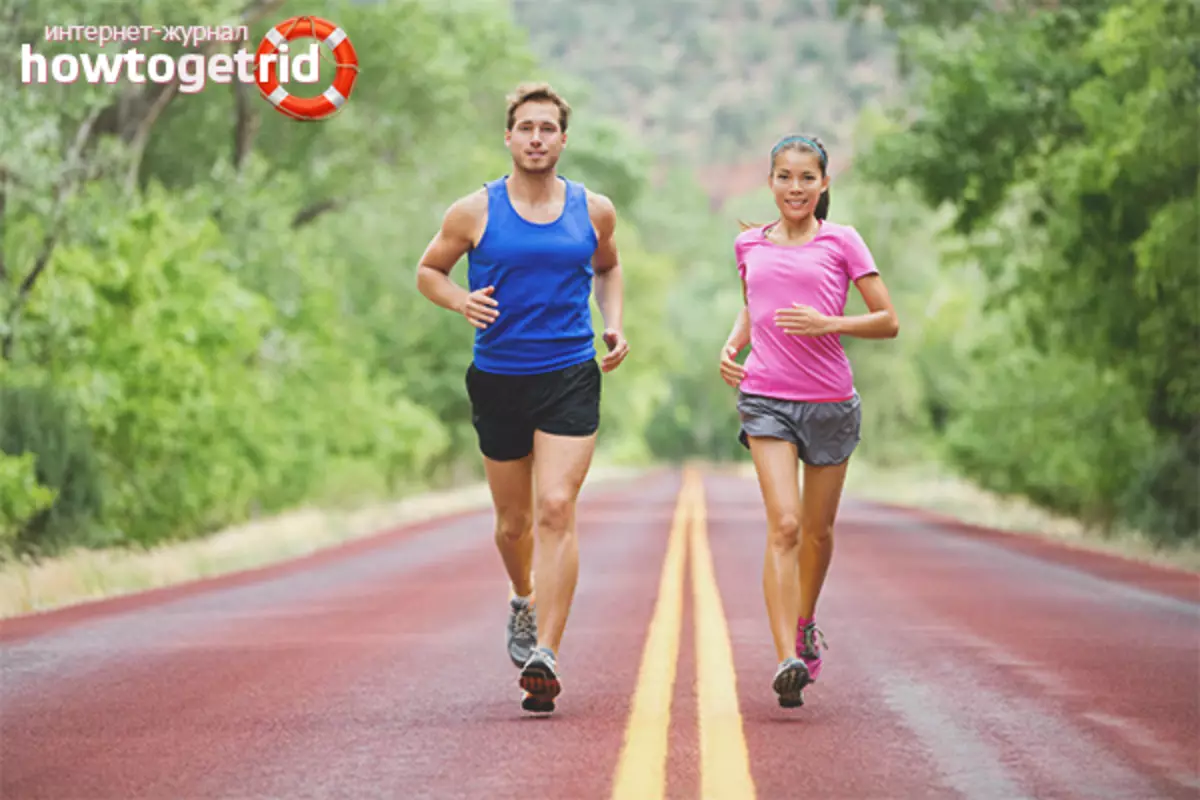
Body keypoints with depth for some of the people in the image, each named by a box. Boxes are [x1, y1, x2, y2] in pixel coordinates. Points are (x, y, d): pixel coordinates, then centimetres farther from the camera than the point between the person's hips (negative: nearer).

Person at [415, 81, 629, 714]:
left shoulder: (594, 211, 5)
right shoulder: (474, 212, -1)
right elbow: (428, 270, 11)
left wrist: (614, 324, 9)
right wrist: (461, 301, -10)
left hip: (571, 377, -1)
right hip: (498, 378, 1)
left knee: (557, 508, -16)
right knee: (514, 522, 10)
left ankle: (545, 654, -20)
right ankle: (523, 600, 44)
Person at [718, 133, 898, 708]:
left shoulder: (841, 242, 0)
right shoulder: (750, 244, 9)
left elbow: (888, 322, 1)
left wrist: (827, 324, -14)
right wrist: (733, 344, 7)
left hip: (830, 402, 0)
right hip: (766, 399, 0)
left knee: (817, 531, 12)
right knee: (783, 525, -16)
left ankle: (805, 624, 41)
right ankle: (787, 660, -23)